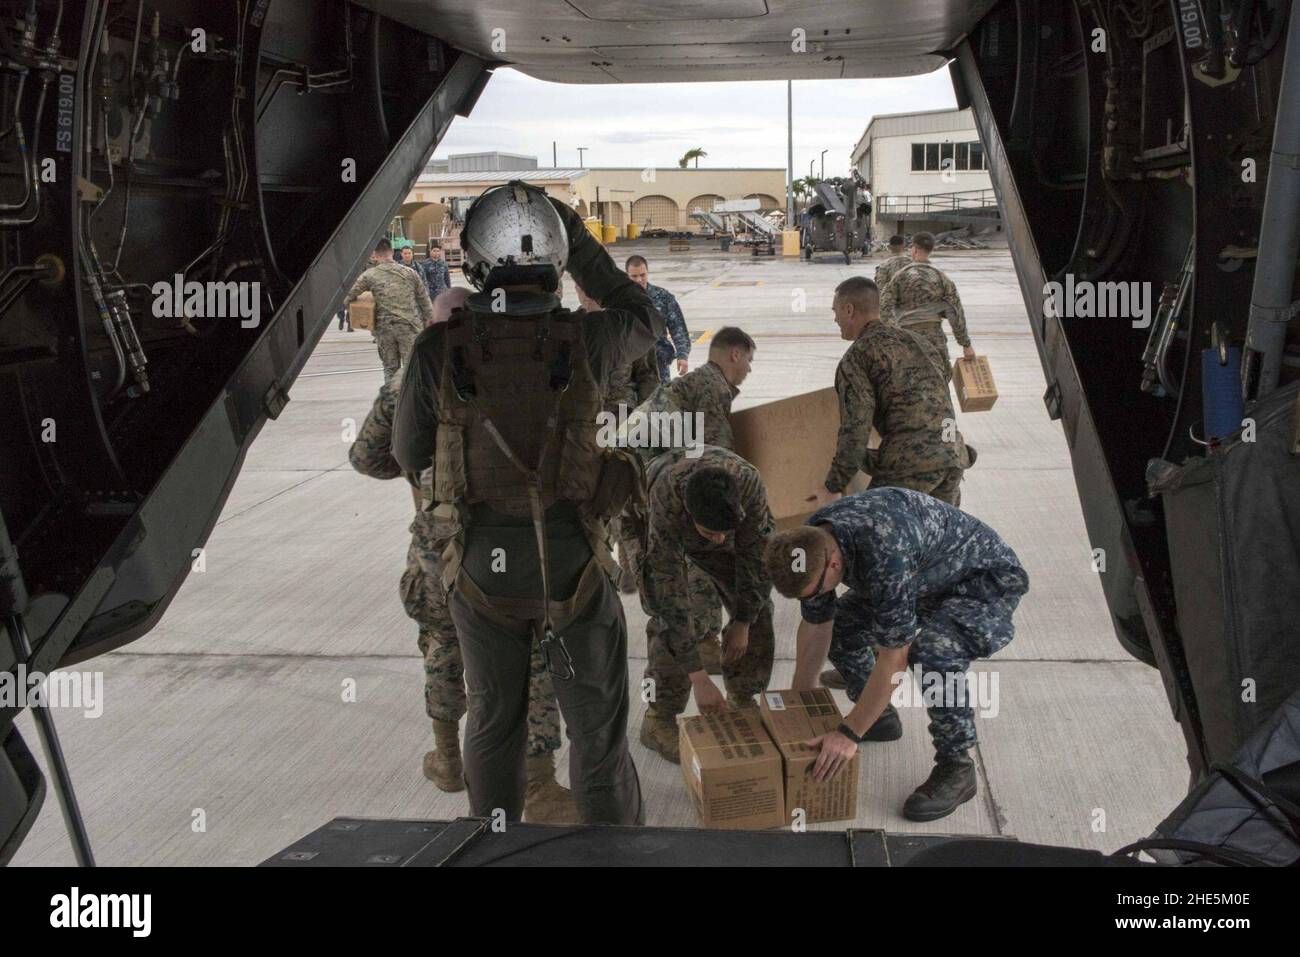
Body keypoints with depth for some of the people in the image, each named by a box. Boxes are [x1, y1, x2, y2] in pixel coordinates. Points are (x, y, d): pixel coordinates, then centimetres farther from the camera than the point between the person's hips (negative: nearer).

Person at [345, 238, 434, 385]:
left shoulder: (369, 275, -1)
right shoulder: (409, 273, 5)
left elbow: (349, 298, 1)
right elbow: (425, 301, 9)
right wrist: (429, 322, 18)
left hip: (384, 328, 0)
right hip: (409, 327, 0)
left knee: (390, 368, 11)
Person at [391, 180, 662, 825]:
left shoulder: (440, 348, -13)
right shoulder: (583, 342, -13)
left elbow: (409, 457, 0)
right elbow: (645, 322, 11)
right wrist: (582, 241, 12)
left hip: (481, 569, 2)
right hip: (572, 566, -1)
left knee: (493, 721, 22)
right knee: (597, 730, 13)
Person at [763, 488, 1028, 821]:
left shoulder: (885, 556, -41)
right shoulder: (811, 544, -15)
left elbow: (893, 658, -34)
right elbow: (815, 626, 0)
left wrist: (849, 734, -28)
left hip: (986, 578, -8)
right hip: (930, 577, 8)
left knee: (934, 652, -34)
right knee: (840, 624, 4)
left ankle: (956, 768, -13)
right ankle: (880, 716, 26)